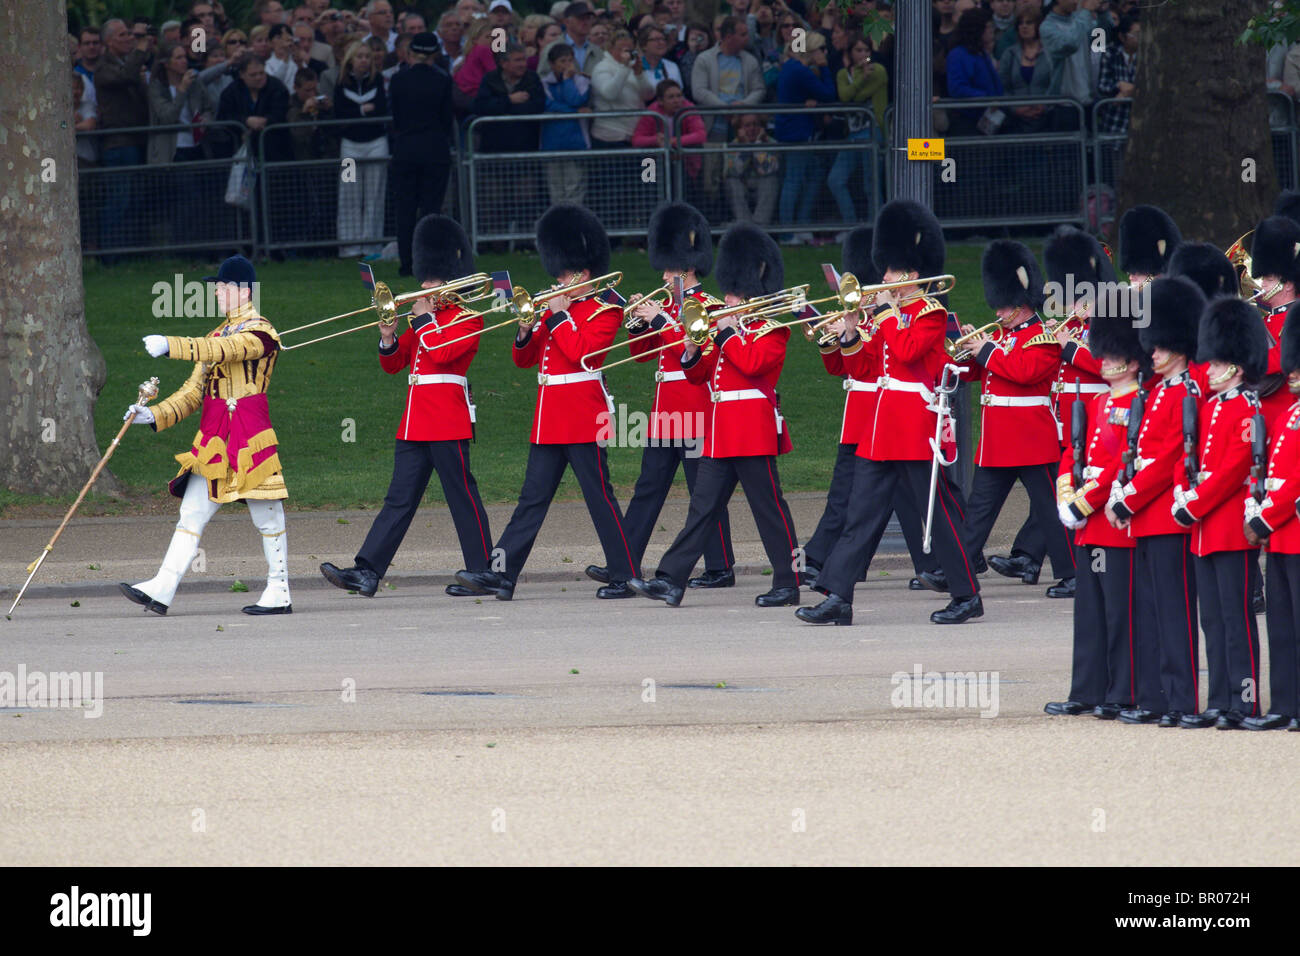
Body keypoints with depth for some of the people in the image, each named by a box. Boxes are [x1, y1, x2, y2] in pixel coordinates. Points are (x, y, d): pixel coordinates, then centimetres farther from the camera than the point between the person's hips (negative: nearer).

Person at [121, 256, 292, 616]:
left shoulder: (260, 332, -7)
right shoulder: (218, 336, 20)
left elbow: (224, 351, -26)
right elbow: (194, 391, 19)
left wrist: (172, 346, -34)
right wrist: (156, 414, 5)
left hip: (250, 434, -8)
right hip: (213, 437, 8)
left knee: (266, 516, 0)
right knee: (192, 512, 0)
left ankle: (279, 594, 8)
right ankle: (162, 590, -7)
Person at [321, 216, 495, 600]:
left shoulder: (467, 319, -3)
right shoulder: (423, 320, 20)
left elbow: (441, 352, -20)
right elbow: (393, 363, 20)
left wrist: (423, 320, -8)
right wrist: (389, 338, 1)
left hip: (447, 423, -8)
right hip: (415, 424, 8)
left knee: (462, 496, -2)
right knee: (399, 499, 3)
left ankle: (482, 573, 6)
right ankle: (366, 572, -4)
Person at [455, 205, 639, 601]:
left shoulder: (604, 312, -4)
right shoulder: (555, 308, 18)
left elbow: (580, 352, -19)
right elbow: (524, 359, 17)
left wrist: (560, 315, -13)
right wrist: (526, 330, -2)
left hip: (582, 419, -8)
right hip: (549, 421, 8)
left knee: (600, 497, -4)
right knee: (532, 499, 4)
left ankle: (625, 575, 3)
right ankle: (501, 575, 0)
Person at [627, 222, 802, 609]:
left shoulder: (771, 330, -5)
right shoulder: (724, 327, 18)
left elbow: (752, 363, -22)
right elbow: (699, 374, 18)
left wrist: (728, 332, -14)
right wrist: (692, 354, -3)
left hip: (753, 432, -8)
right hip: (720, 435, 8)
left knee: (769, 508, -2)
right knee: (702, 508, 4)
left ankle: (788, 584, 5)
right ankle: (671, 581, 0)